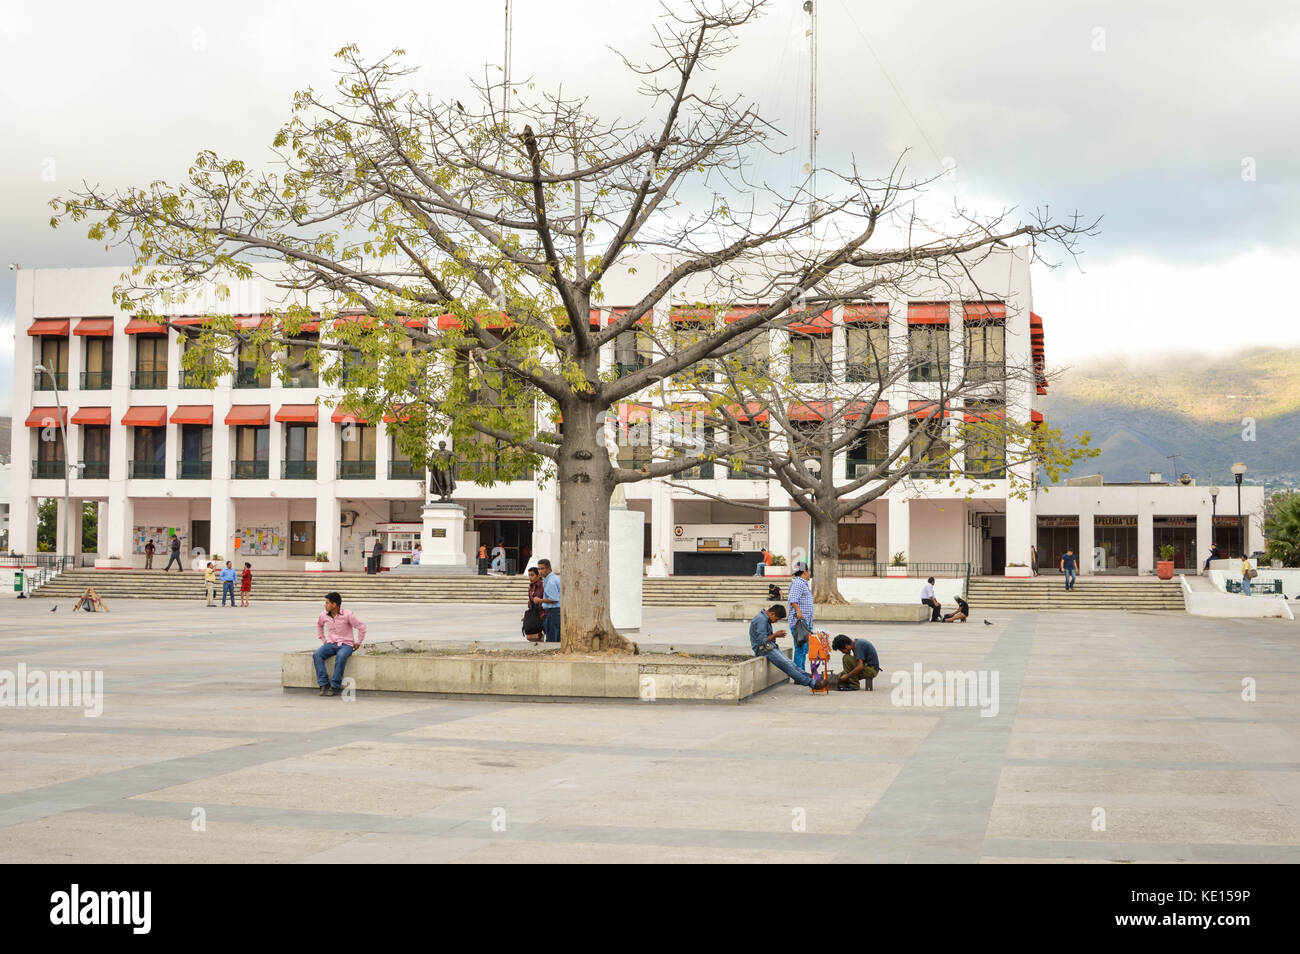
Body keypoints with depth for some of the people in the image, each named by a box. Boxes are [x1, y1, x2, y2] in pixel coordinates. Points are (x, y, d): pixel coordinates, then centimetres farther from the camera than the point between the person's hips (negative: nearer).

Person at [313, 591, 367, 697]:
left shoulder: (347, 615, -14)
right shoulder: (324, 615, 2)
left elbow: (361, 627, -5)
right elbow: (319, 624, 26)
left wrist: (358, 643, -1)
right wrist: (323, 639, 19)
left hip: (346, 645, -5)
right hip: (331, 644, 5)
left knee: (340, 657, -39)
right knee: (317, 655, -26)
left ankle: (334, 686, -30)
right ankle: (324, 684, -25)